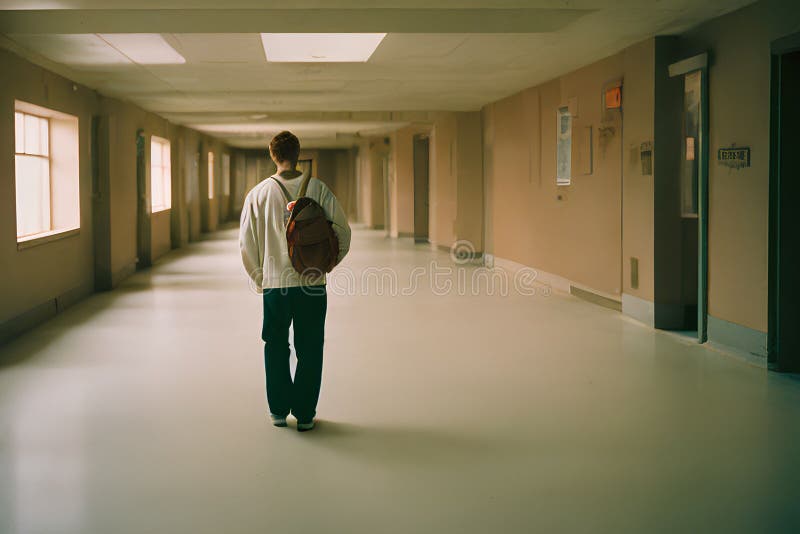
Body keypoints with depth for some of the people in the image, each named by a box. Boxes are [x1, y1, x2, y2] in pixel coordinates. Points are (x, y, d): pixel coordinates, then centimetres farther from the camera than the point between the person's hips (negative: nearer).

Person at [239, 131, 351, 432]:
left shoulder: (258, 194, -3)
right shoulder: (317, 189, -4)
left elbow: (246, 243, 0)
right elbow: (343, 232, -4)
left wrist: (259, 278, 13)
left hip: (274, 284, 1)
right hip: (313, 283, 0)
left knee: (276, 349, 15)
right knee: (309, 351, 9)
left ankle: (279, 410, 20)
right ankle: (305, 413, 14)